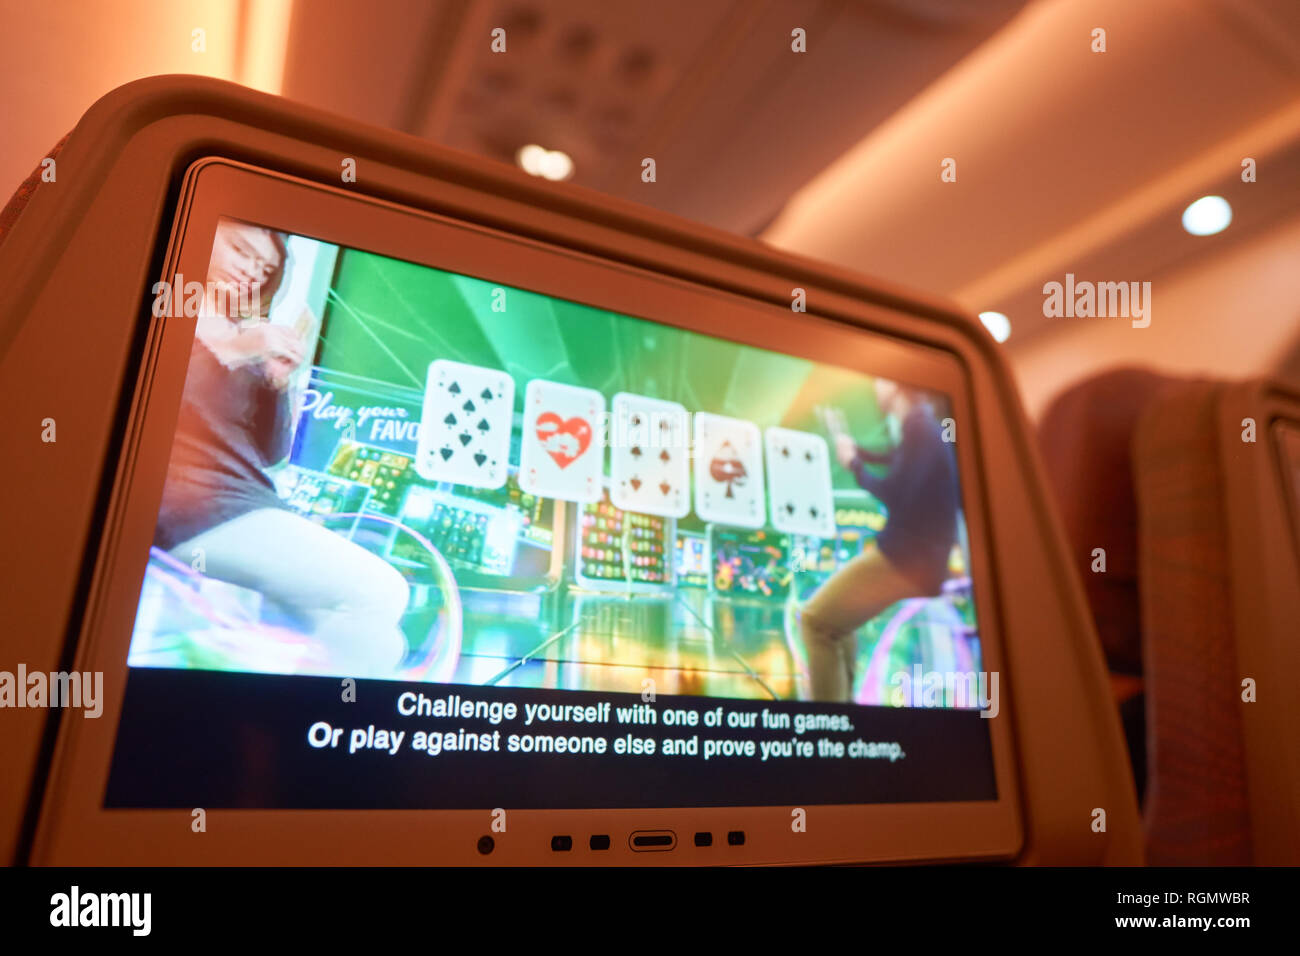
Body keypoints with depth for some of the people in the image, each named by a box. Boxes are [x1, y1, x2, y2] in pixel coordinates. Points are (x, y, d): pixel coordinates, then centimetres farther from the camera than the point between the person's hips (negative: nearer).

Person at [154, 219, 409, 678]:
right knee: (380, 592, -18)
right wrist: (232, 350, -20)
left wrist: (278, 383, -2)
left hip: (246, 506, 7)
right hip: (200, 508, -7)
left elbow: (269, 452, 14)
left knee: (378, 640, 3)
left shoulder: (249, 339, 21)